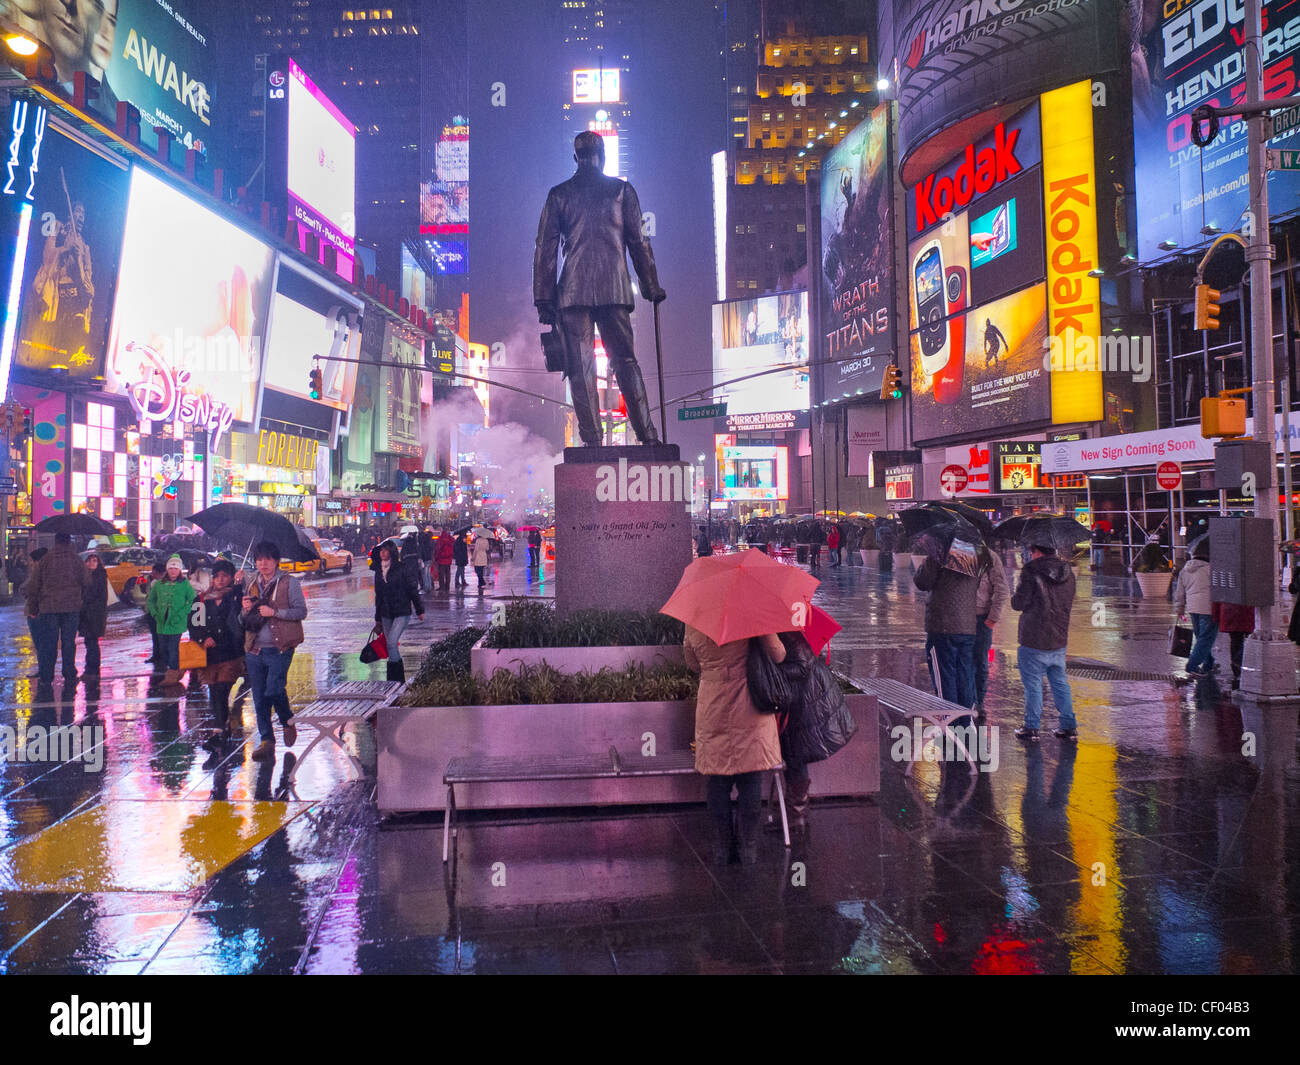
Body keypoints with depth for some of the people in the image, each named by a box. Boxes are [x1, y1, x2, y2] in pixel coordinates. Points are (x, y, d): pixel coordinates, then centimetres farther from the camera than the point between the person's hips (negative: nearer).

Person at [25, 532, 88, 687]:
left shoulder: (44, 559, 0)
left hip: (49, 607, 0)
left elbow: (33, 586, 2)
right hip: (72, 608, 1)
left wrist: (32, 609, 10)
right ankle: (70, 675, 6)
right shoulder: (76, 560, 1)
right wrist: (81, 599, 19)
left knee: (49, 642, 5)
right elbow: (87, 583, 4)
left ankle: (46, 676, 7)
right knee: (69, 642, 6)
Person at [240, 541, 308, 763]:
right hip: (255, 651, 5)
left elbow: (302, 611, -7)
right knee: (259, 699, 4)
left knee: (273, 691, -17)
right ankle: (267, 742, 11)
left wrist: (275, 612, -16)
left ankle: (288, 721, 12)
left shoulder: (289, 583, 1)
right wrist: (246, 611, -1)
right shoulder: (252, 586, 17)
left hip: (279, 649, -5)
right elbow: (244, 622, 22)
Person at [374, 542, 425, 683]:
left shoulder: (401, 569, -9)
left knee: (391, 643, -17)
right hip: (386, 614, 6)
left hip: (402, 613, -6)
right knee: (391, 645, 8)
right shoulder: (378, 571, 9)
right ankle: (400, 678, 20)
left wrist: (420, 610, -2)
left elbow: (413, 590, -5)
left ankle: (394, 678, -8)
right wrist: (378, 617, 21)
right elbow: (378, 595, 18)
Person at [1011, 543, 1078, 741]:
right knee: (1060, 683, 16)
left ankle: (1031, 728, 10)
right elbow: (1069, 602, 16)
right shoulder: (1068, 573, 6)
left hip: (1034, 642, -6)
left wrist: (1015, 598, 7)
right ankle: (1069, 726, 20)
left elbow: (1019, 603, -13)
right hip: (1059, 642, 6)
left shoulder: (1031, 572, -15)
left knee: (1033, 685, 4)